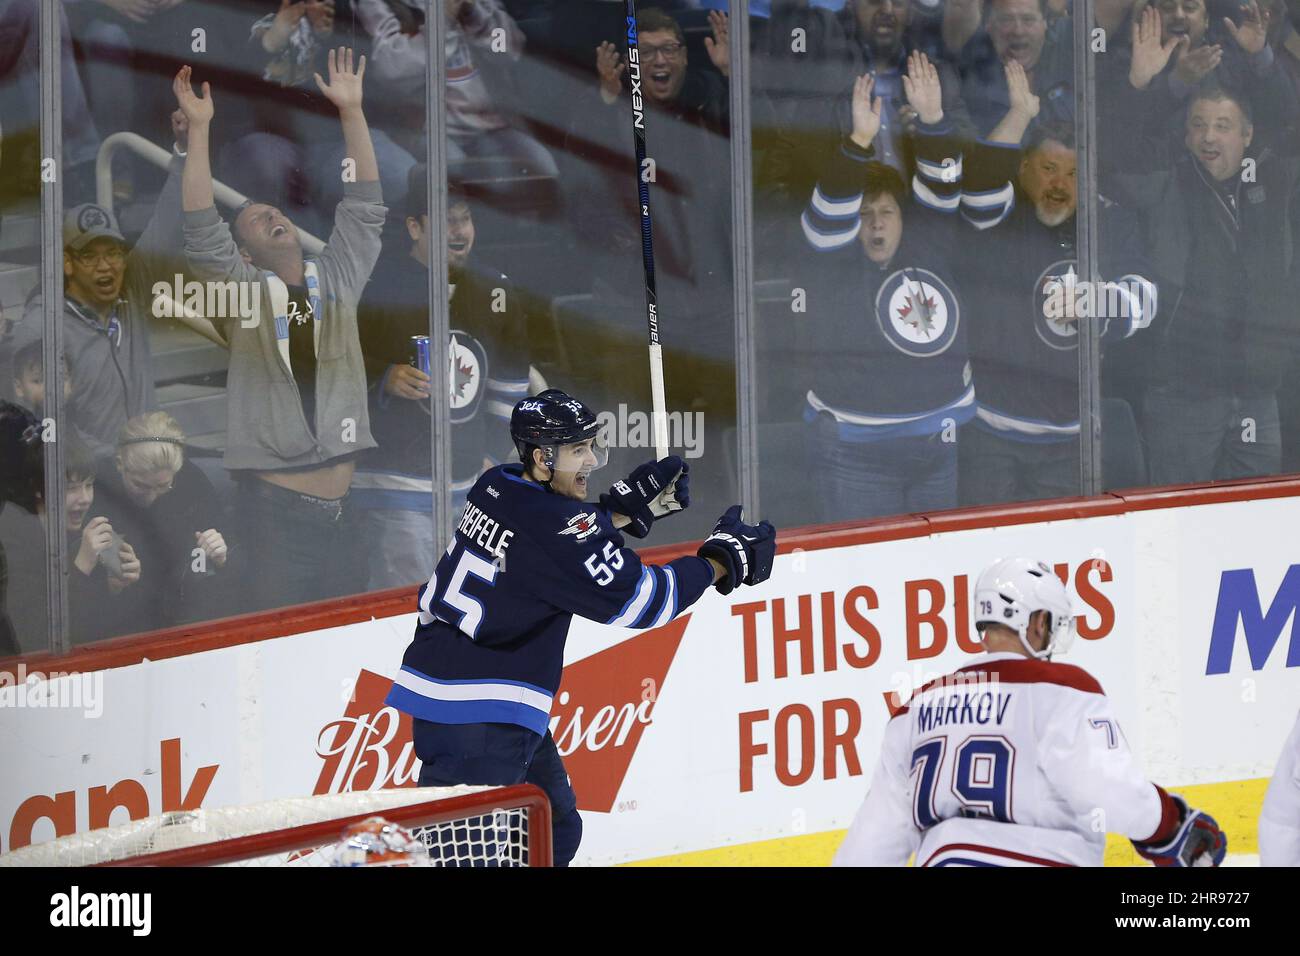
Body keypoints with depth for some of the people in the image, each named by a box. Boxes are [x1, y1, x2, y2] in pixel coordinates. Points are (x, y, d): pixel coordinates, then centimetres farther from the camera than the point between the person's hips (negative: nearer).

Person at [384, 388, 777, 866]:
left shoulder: (498, 486, 6)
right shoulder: (553, 523, -19)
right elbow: (640, 601, -15)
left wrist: (629, 507, 16)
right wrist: (720, 561, -3)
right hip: (476, 716, -10)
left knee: (555, 829, 20)